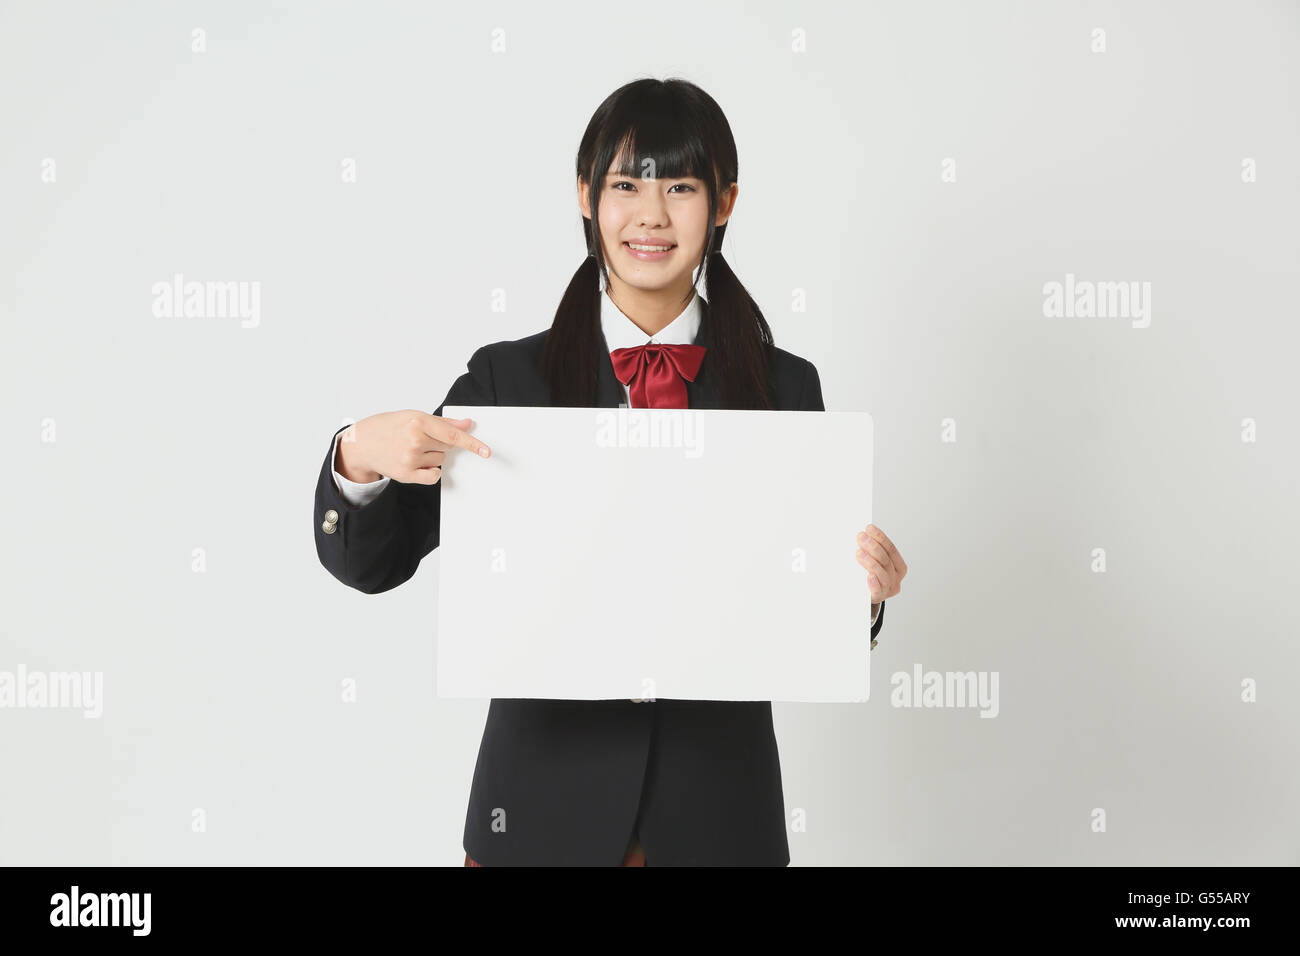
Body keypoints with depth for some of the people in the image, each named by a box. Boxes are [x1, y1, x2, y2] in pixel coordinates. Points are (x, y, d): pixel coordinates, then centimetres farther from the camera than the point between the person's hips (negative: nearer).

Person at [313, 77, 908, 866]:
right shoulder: (510, 379, -4)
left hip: (717, 813, 1)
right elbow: (367, 563, -3)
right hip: (546, 804, 0)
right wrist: (359, 458, -22)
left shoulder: (786, 387, -2)